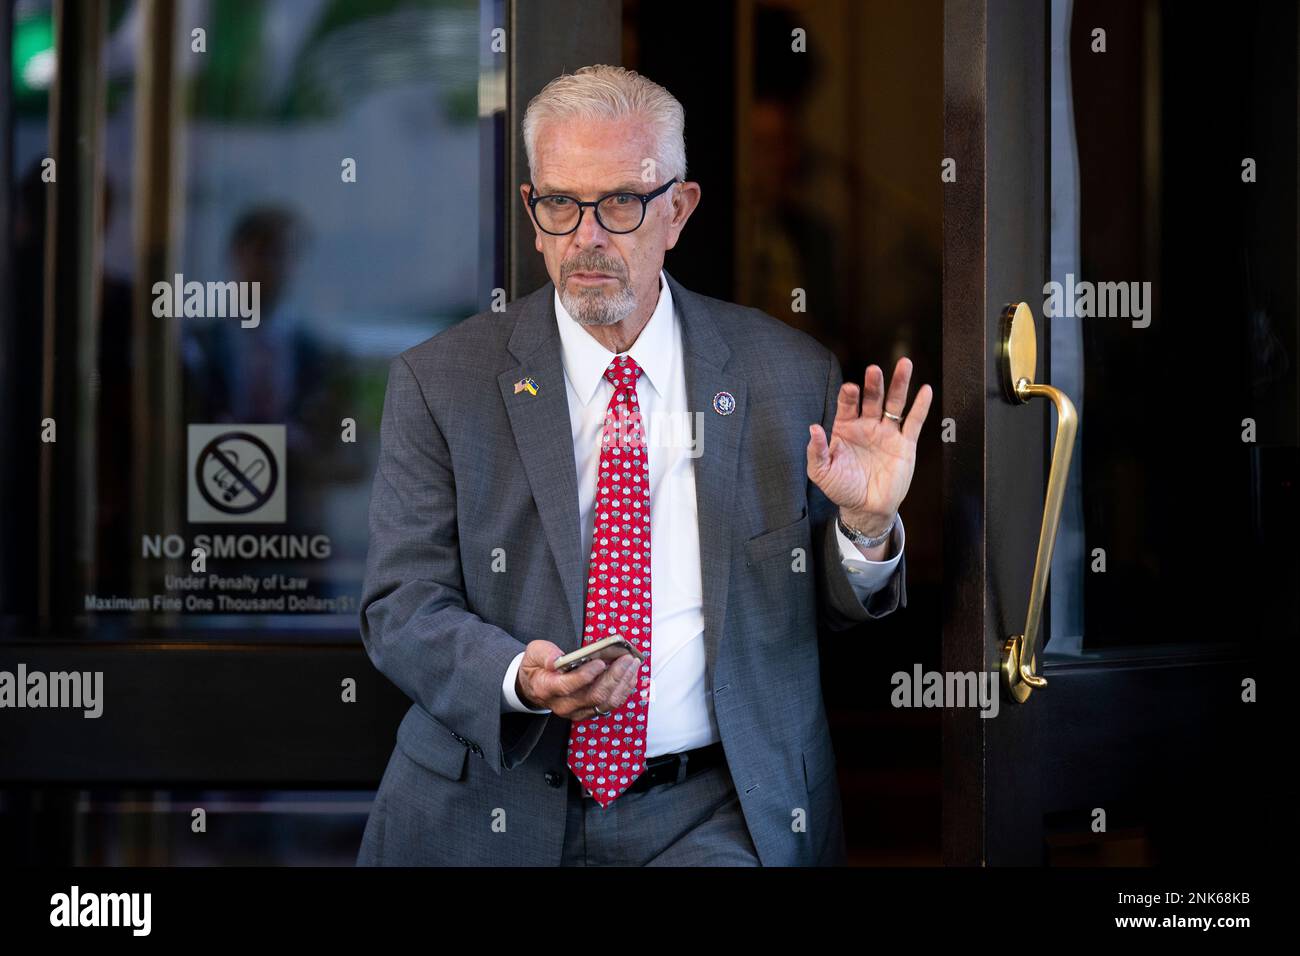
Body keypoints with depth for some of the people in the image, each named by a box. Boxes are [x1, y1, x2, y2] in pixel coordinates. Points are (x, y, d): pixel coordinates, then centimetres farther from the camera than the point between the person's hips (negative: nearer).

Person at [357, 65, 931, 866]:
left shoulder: (790, 373, 7)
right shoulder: (439, 383, 4)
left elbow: (824, 606, 13)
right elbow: (403, 608, 0)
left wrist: (866, 528, -9)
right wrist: (519, 677, -19)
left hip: (711, 818, 0)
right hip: (496, 815, 1)